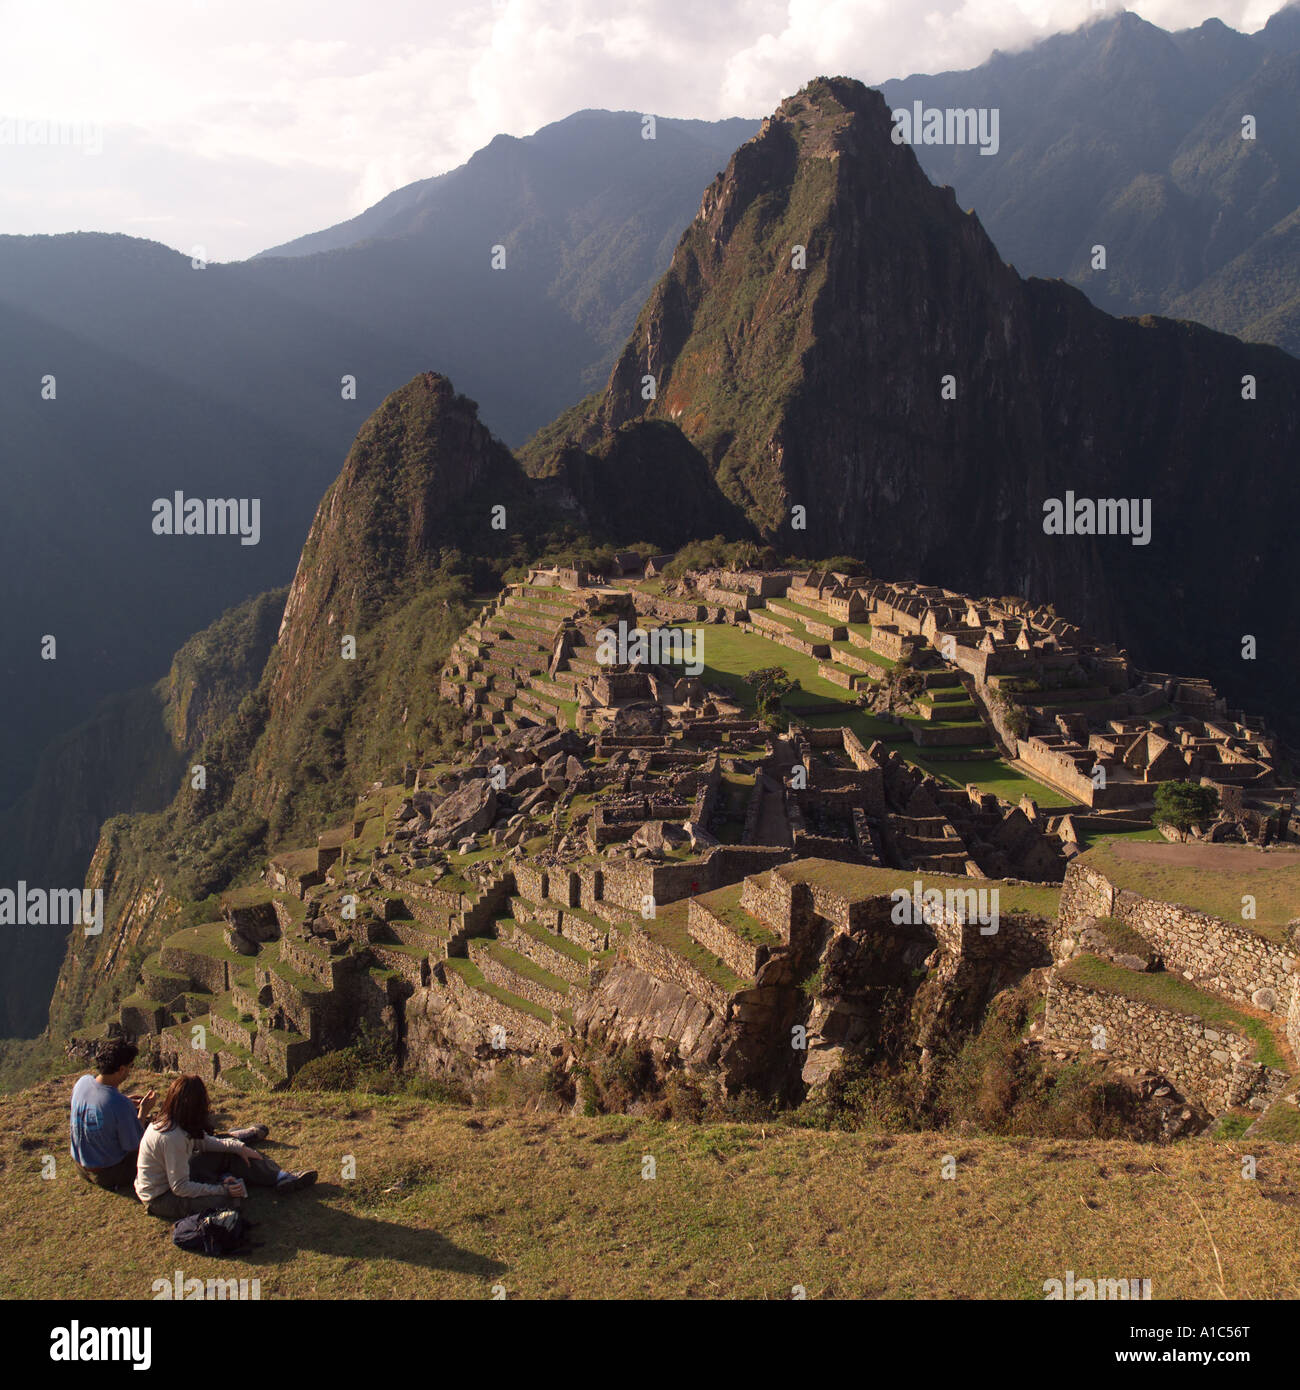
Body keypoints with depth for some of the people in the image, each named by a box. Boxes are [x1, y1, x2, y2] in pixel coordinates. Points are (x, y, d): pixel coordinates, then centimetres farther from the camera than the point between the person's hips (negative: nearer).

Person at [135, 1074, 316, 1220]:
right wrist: (222, 1189, -25)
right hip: (162, 1199, -10)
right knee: (230, 1200, -26)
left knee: (230, 1154, 8)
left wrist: (238, 1147, 6)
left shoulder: (167, 1121, -5)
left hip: (172, 1175, 10)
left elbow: (204, 1141, 11)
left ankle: (281, 1178, 17)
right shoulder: (171, 1138, -35)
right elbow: (180, 1188, -31)